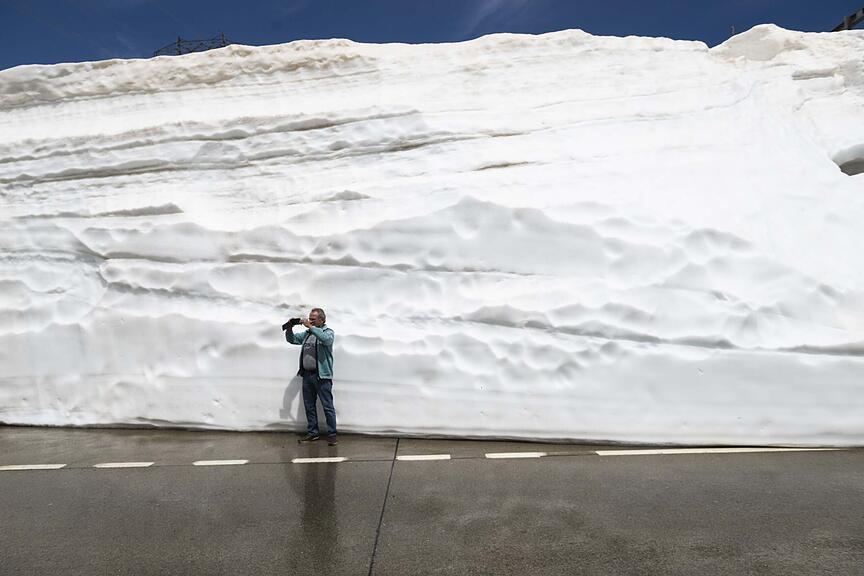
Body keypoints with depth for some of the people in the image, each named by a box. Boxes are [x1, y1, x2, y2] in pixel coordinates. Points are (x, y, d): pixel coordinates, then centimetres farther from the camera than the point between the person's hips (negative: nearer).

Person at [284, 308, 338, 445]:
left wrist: (311, 327, -23)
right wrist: (289, 329, 0)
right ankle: (312, 432, 24)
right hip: (307, 375, 7)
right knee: (309, 406, 13)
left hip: (322, 376, -6)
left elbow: (326, 339, -25)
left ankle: (332, 435, 4)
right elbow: (292, 339, 19)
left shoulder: (328, 332, -2)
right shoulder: (307, 333, 15)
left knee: (328, 407, -2)